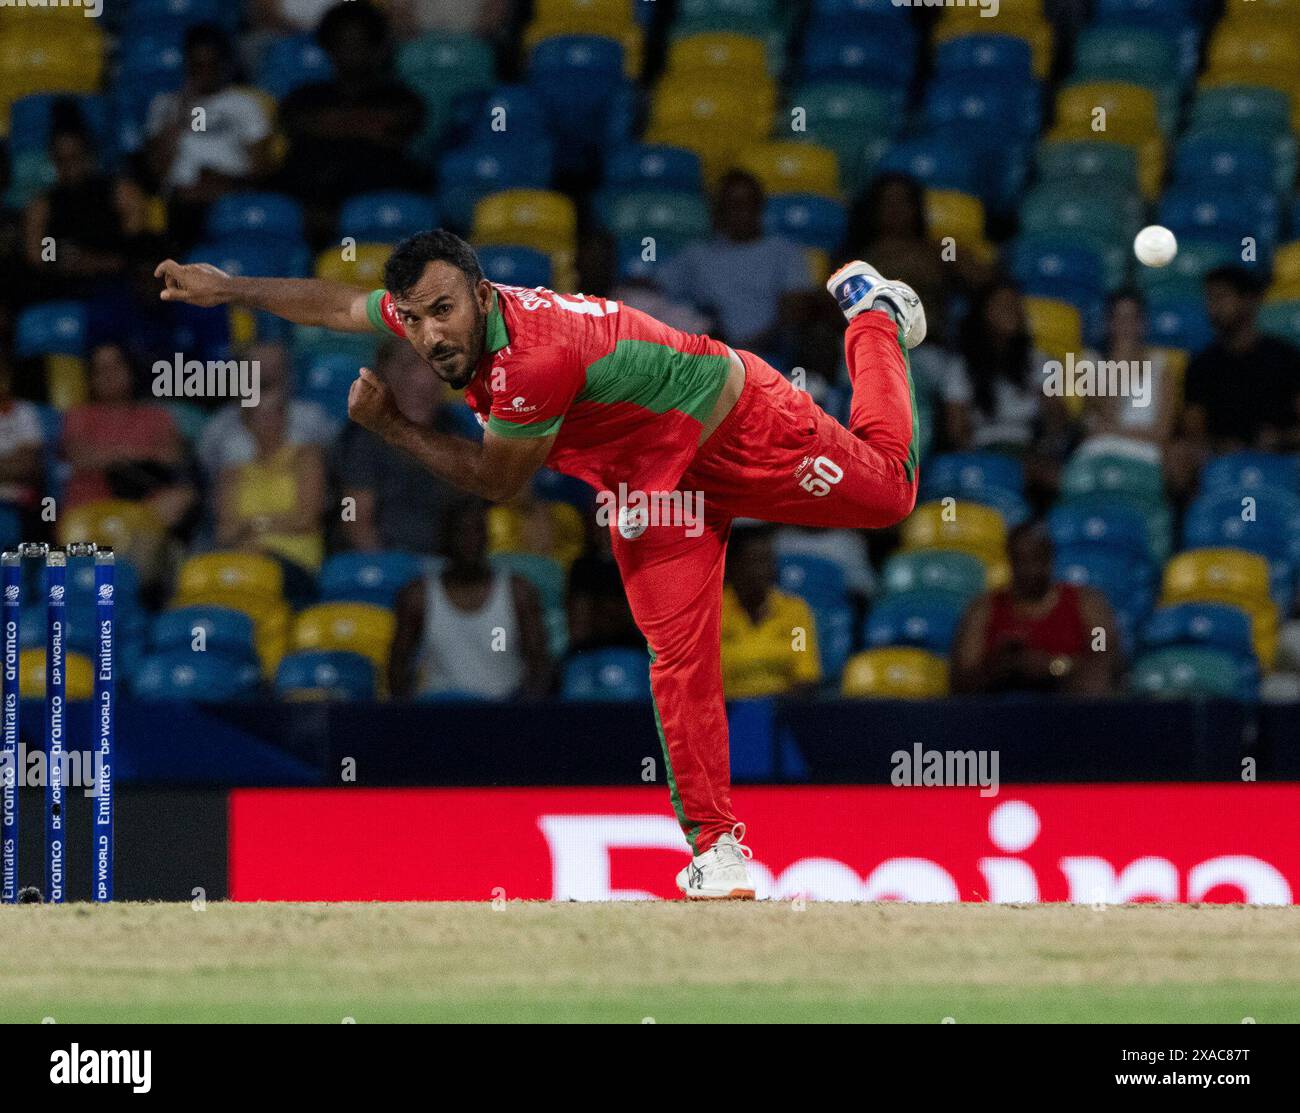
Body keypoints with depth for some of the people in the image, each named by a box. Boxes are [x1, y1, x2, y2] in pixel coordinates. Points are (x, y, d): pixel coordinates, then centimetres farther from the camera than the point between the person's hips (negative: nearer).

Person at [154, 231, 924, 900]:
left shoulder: (535, 360, -41)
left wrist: (391, 427, -18)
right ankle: (715, 843, 2)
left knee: (888, 491, 11)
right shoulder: (436, 317, -18)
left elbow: (494, 482, -23)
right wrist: (227, 289, 6)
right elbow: (337, 305, 3)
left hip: (741, 422, -6)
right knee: (680, 660, -3)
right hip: (647, 478, 6)